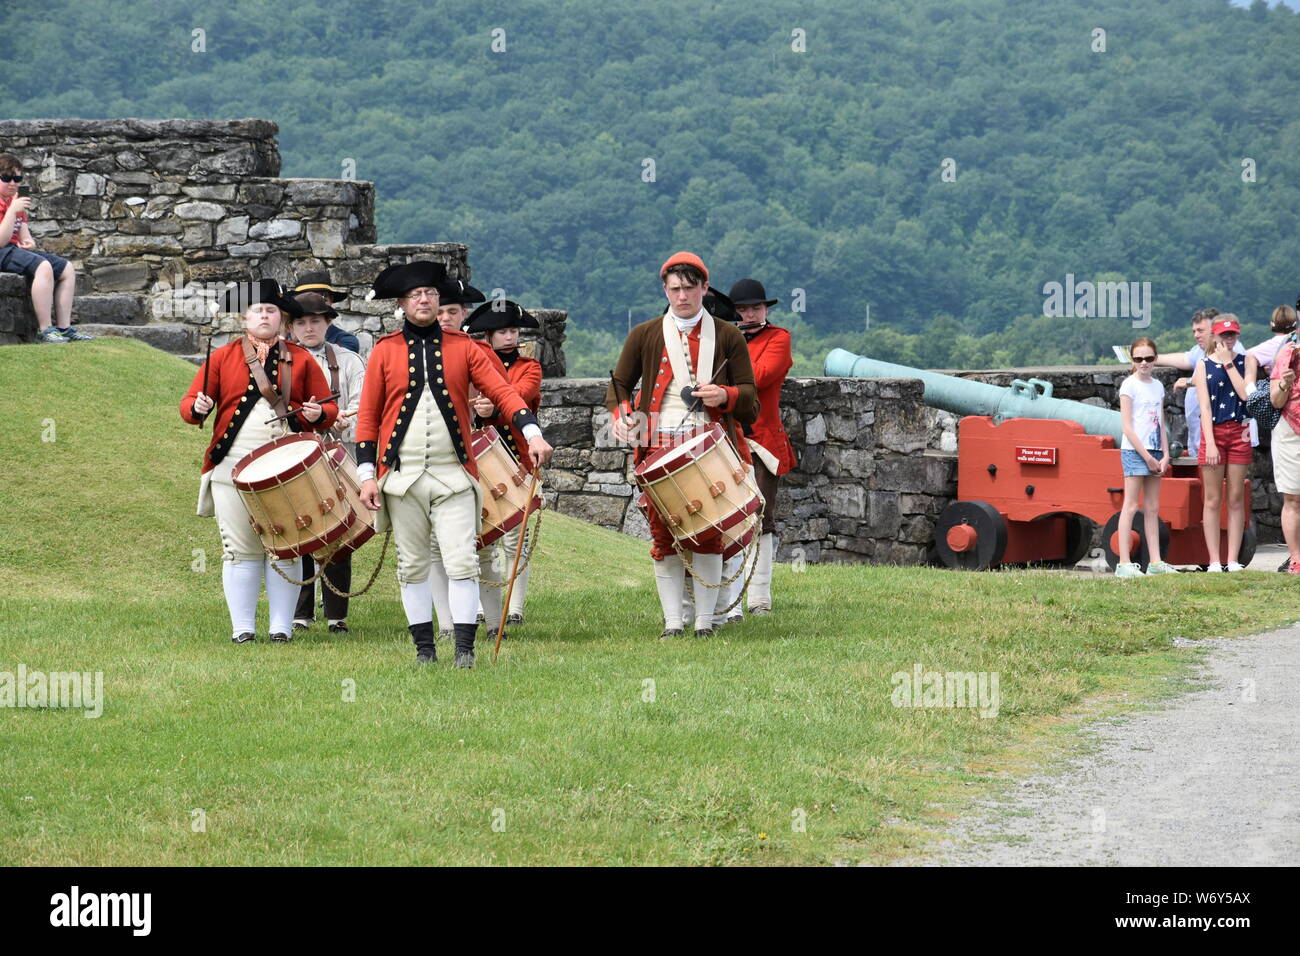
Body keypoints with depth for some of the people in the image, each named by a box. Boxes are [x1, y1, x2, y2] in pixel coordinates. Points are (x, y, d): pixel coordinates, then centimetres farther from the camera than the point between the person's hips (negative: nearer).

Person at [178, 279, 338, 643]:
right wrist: (198, 407, -16)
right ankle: (242, 628, 5)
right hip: (233, 471, 0)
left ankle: (281, 627, 6)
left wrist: (318, 414, -12)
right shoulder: (222, 358, 9)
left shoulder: (300, 360, 11)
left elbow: (329, 407, 11)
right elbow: (188, 404, 7)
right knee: (240, 550, 0)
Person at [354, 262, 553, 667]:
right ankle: (424, 648, 13)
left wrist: (532, 434, -16)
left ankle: (465, 648, -5)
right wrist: (366, 474, -1)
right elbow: (368, 416, 5)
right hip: (403, 477, 1)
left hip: (453, 477, 0)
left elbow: (502, 391, -1)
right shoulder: (385, 351, 4)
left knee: (462, 562, -8)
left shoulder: (462, 347, 5)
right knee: (413, 566, 6)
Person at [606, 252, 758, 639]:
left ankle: (705, 622, 4)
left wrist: (725, 396, -14)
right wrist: (622, 414, -8)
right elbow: (618, 385, 13)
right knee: (663, 535, -1)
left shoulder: (727, 337, 8)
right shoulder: (644, 336, 9)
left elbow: (749, 393, 8)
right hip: (659, 448, 1)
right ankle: (672, 622, 4)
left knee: (709, 532, -2)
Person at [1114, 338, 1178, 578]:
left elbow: (1161, 423, 15)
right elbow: (1127, 426, -10)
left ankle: (1155, 562, 8)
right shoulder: (1129, 385, -6)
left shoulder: (1157, 386, 13)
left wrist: (1165, 454, 3)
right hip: (1134, 450, -7)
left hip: (1154, 452, 7)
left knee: (1153, 508, 7)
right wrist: (1147, 456, -13)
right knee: (1131, 506, -8)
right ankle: (1124, 563, -10)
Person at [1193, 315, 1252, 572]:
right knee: (1212, 500, 1)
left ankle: (1233, 560, 6)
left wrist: (1228, 363, -9)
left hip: (1239, 432, 1)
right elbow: (1204, 406, -4)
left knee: (1236, 499, 3)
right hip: (1213, 432, -1)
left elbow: (1245, 393, -11)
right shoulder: (1204, 365, 3)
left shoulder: (1244, 361, 6)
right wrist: (1210, 442, -12)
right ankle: (1214, 561, 3)